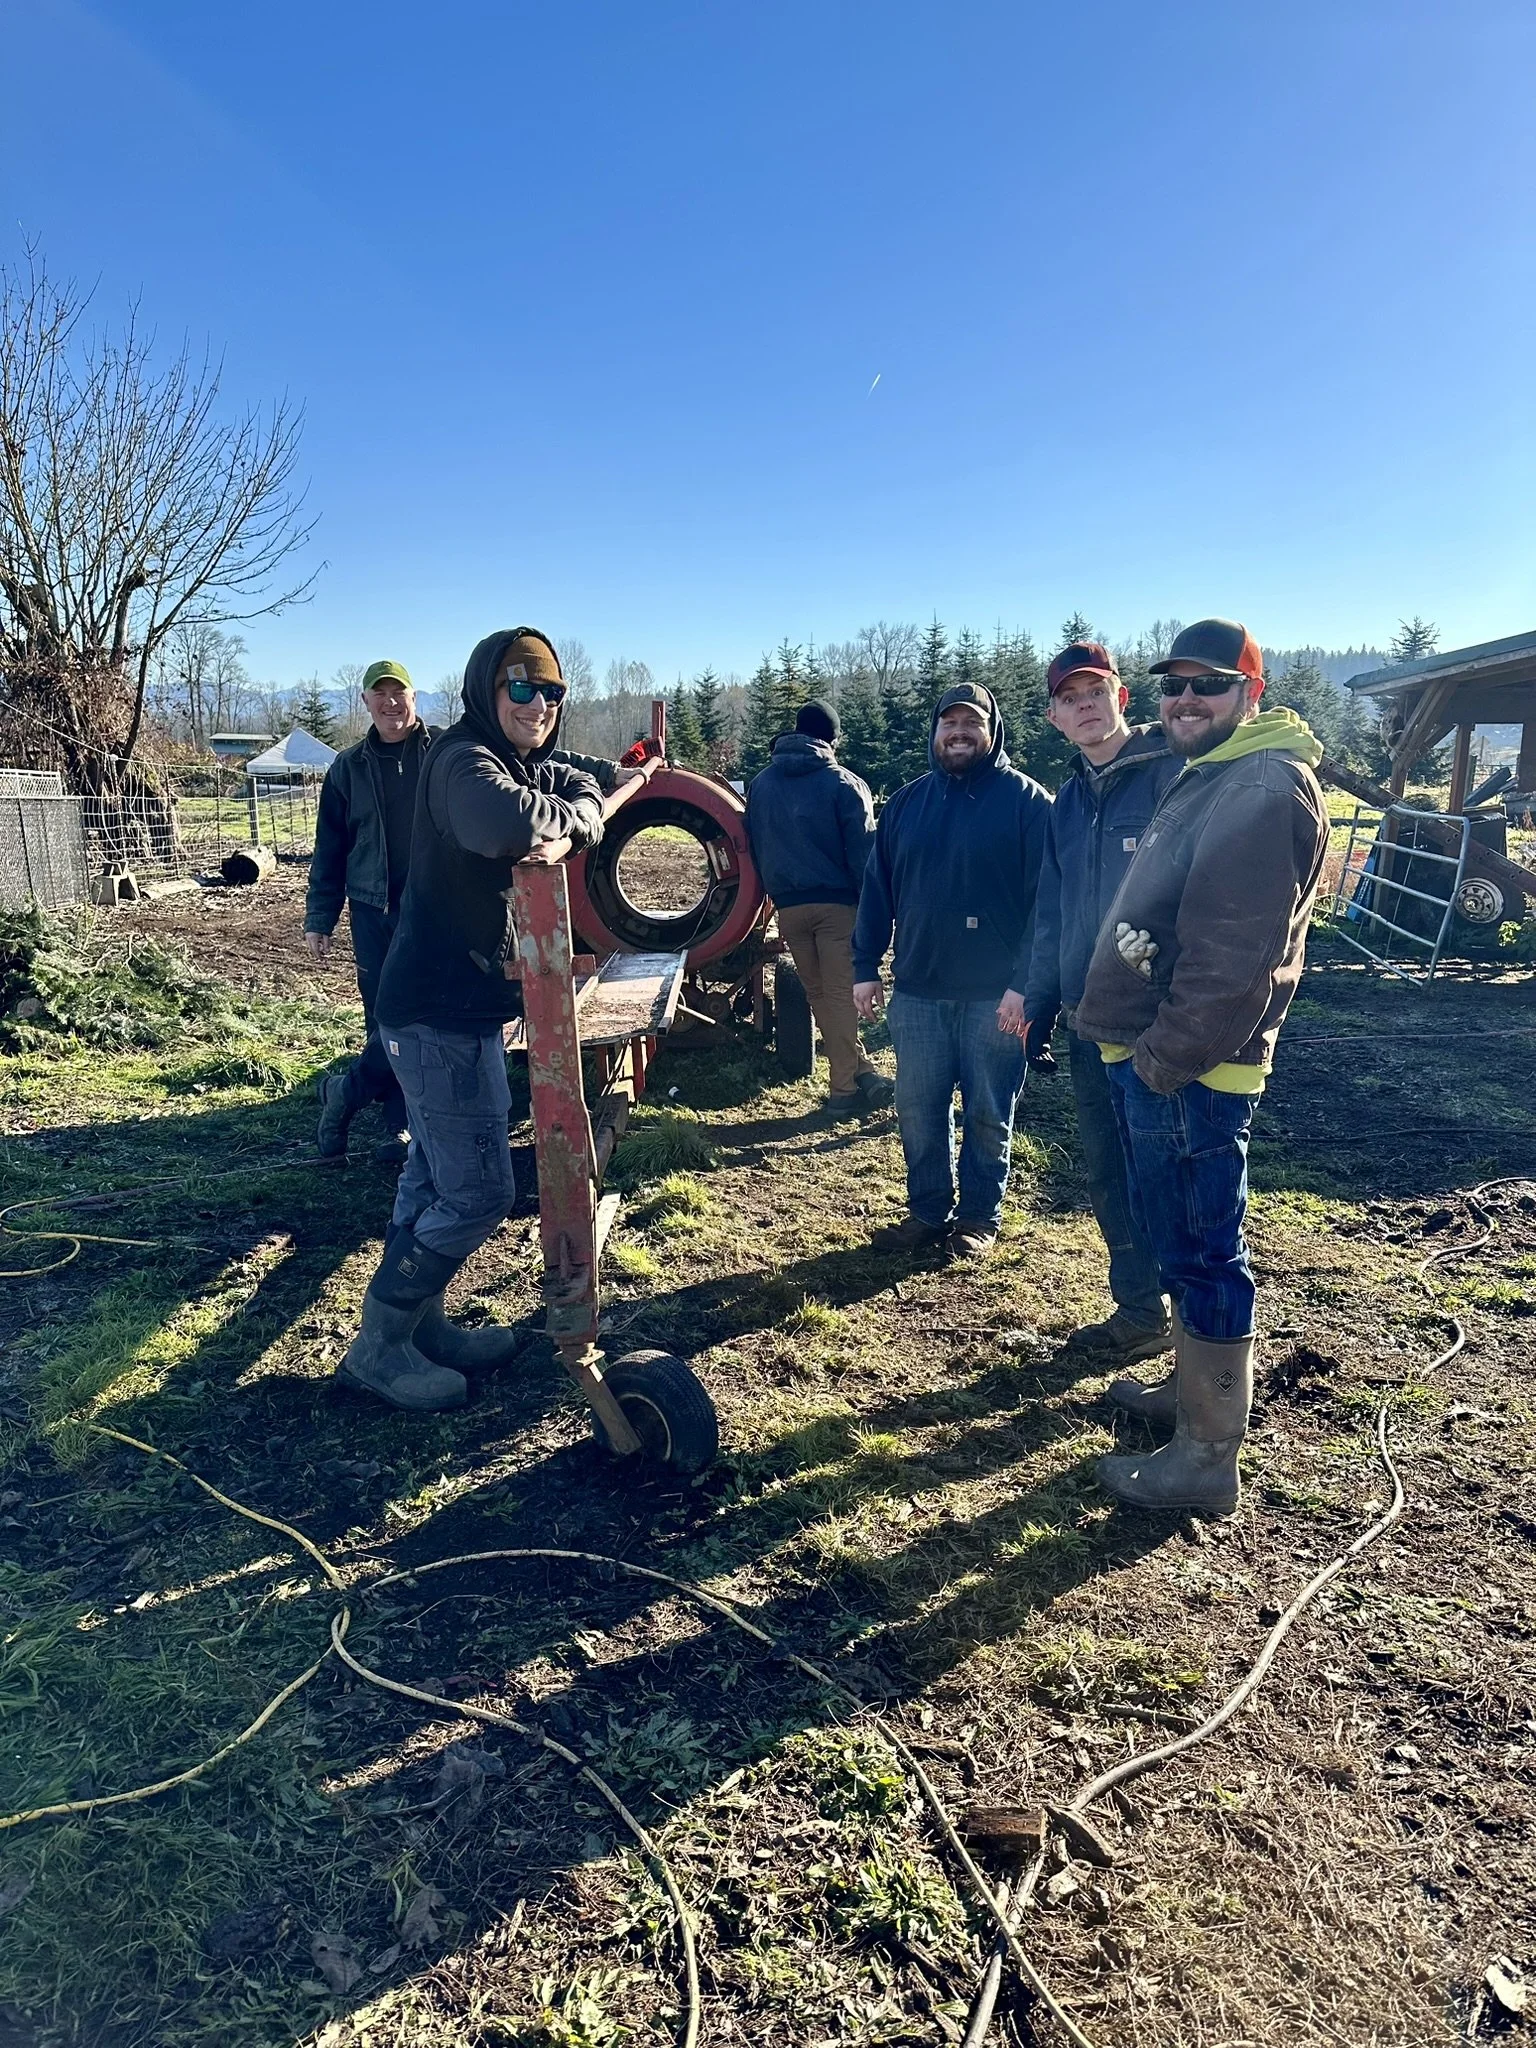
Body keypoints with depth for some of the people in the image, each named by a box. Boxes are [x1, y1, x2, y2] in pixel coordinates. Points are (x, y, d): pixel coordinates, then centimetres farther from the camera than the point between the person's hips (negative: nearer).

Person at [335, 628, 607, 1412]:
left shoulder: (536, 767, 13)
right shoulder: (463, 759, -18)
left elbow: (588, 800, 2)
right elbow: (508, 824, -38)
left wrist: (561, 833, -19)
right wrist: (559, 814, -18)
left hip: (464, 1004, 10)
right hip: (439, 1011, -10)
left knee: (436, 1176, 18)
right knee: (478, 1192, -6)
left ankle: (420, 1326, 32)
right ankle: (377, 1345, 9)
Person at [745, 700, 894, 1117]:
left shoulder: (760, 784, 11)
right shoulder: (843, 784, -4)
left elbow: (755, 847, 16)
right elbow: (863, 851, -8)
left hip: (789, 905, 4)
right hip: (837, 902, -4)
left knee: (818, 994, 13)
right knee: (841, 994, -1)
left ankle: (860, 1070, 13)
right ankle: (843, 1089, 0)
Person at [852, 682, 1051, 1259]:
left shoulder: (1025, 800, -4)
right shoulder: (905, 804, 10)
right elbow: (877, 891, 11)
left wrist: (1025, 982, -16)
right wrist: (865, 968, 5)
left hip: (996, 994, -4)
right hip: (917, 989, 4)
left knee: (987, 1114, 7)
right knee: (917, 1110, 10)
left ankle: (979, 1218, 23)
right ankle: (927, 1211, 26)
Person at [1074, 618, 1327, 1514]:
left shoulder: (1265, 788, -16)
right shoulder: (1211, 780, 19)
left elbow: (1237, 954, -25)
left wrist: (1167, 1056, -21)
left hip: (1188, 1071, -10)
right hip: (1154, 1059, 10)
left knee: (1203, 1251, -2)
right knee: (1179, 1238, 21)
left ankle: (1208, 1458, 9)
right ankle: (1195, 1387, 38)